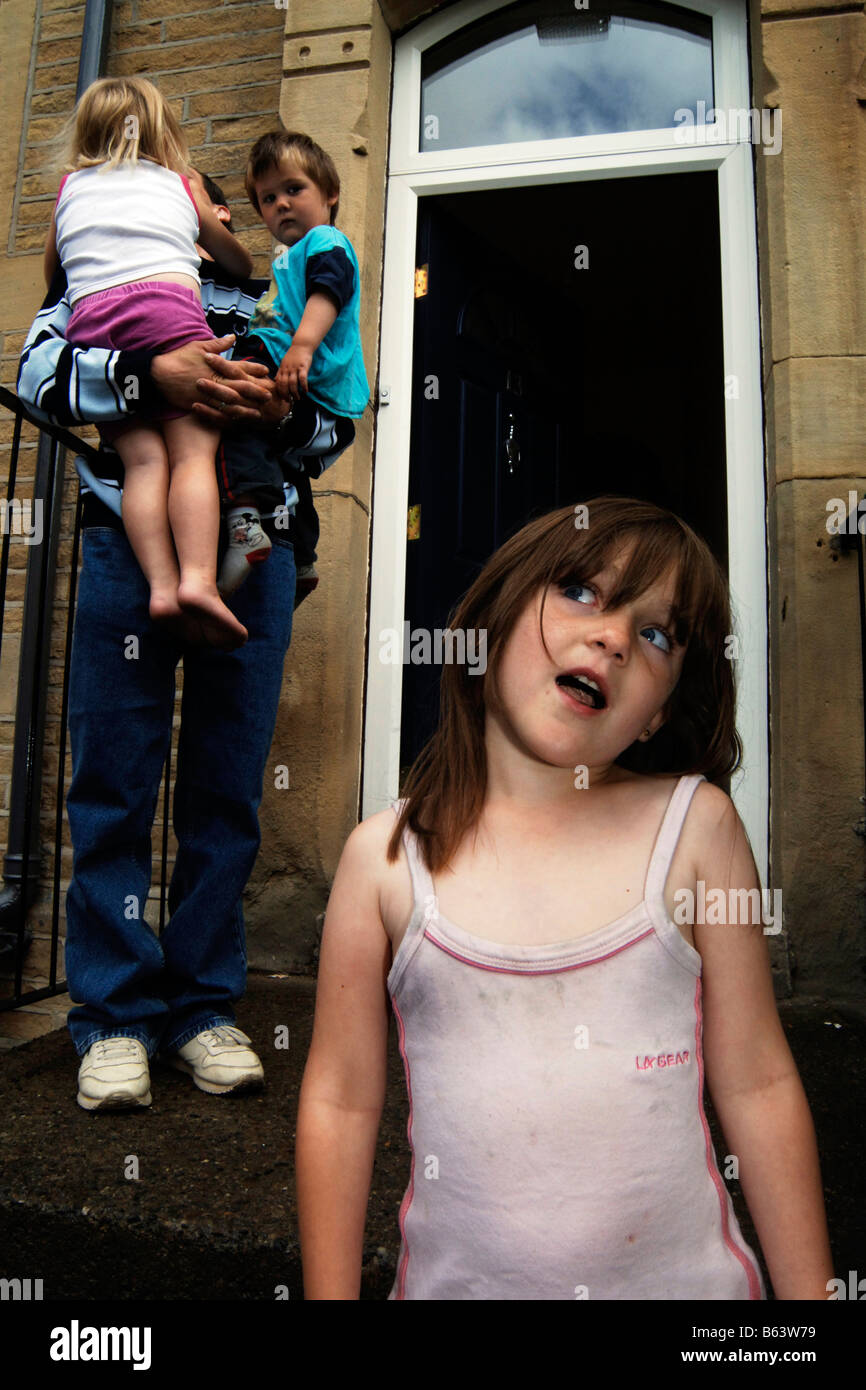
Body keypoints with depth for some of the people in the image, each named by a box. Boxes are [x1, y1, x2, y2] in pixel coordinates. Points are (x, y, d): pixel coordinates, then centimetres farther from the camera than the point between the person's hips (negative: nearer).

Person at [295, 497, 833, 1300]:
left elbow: (757, 1087, -3)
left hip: (683, 1276, 1)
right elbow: (339, 1104, -4)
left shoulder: (693, 825, -8)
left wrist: (808, 1290, 2)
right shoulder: (385, 855, -9)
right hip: (454, 1280, 0)